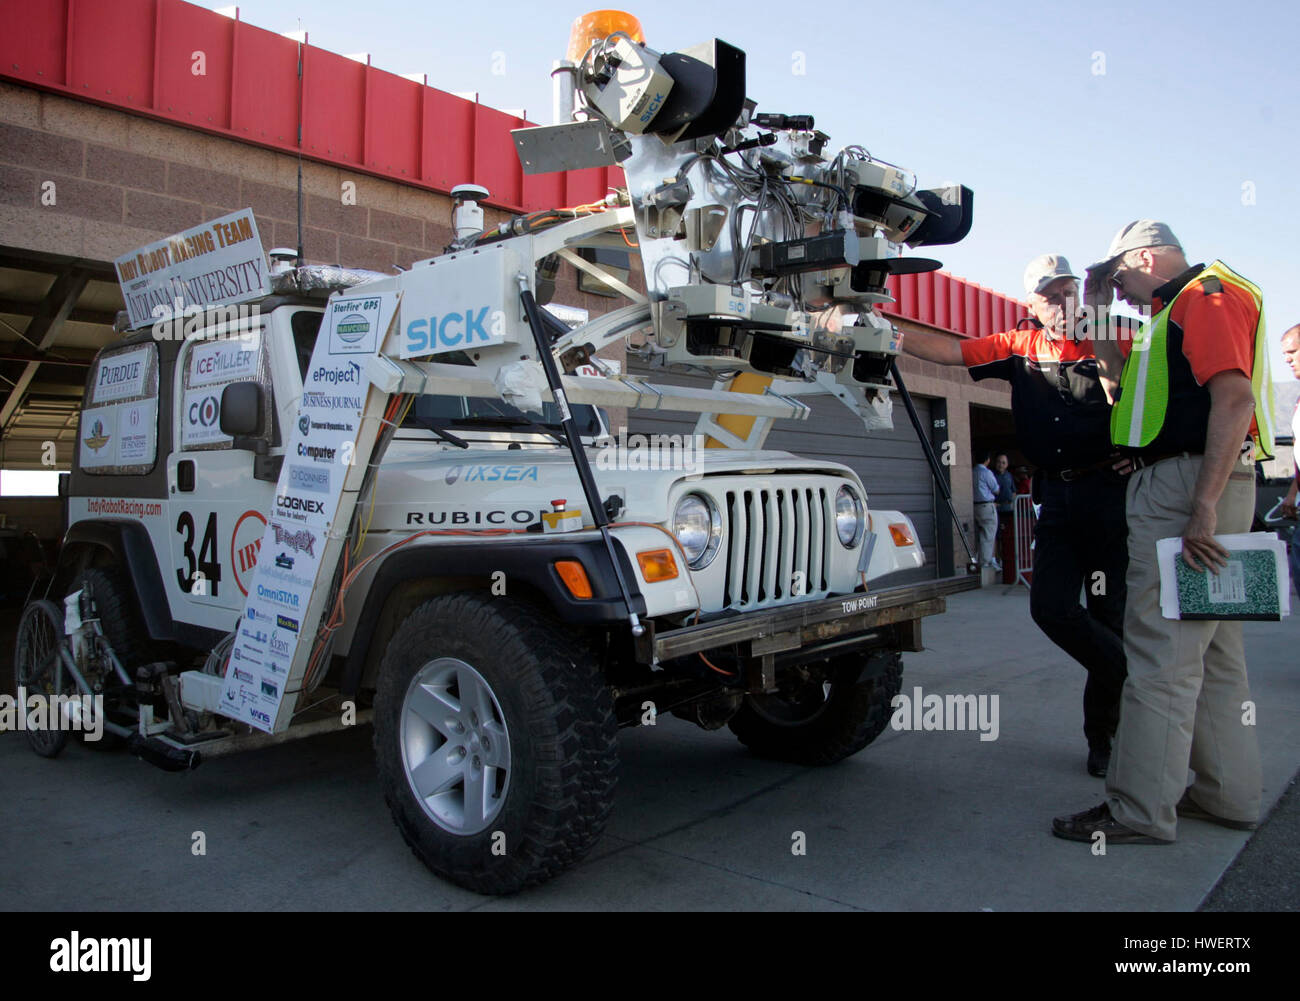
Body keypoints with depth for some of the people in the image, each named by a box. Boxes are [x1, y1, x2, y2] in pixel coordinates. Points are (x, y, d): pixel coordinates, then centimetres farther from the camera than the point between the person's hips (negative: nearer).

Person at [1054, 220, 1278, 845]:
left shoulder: (1206, 293, -7)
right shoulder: (1181, 310, 25)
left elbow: (1235, 399, -20)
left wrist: (1203, 505, -27)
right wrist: (1117, 366, 15)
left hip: (1190, 485, -11)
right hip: (1189, 490, 11)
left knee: (1162, 652, -10)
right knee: (1213, 651, 15)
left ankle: (1141, 812, -4)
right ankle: (1230, 793, 25)